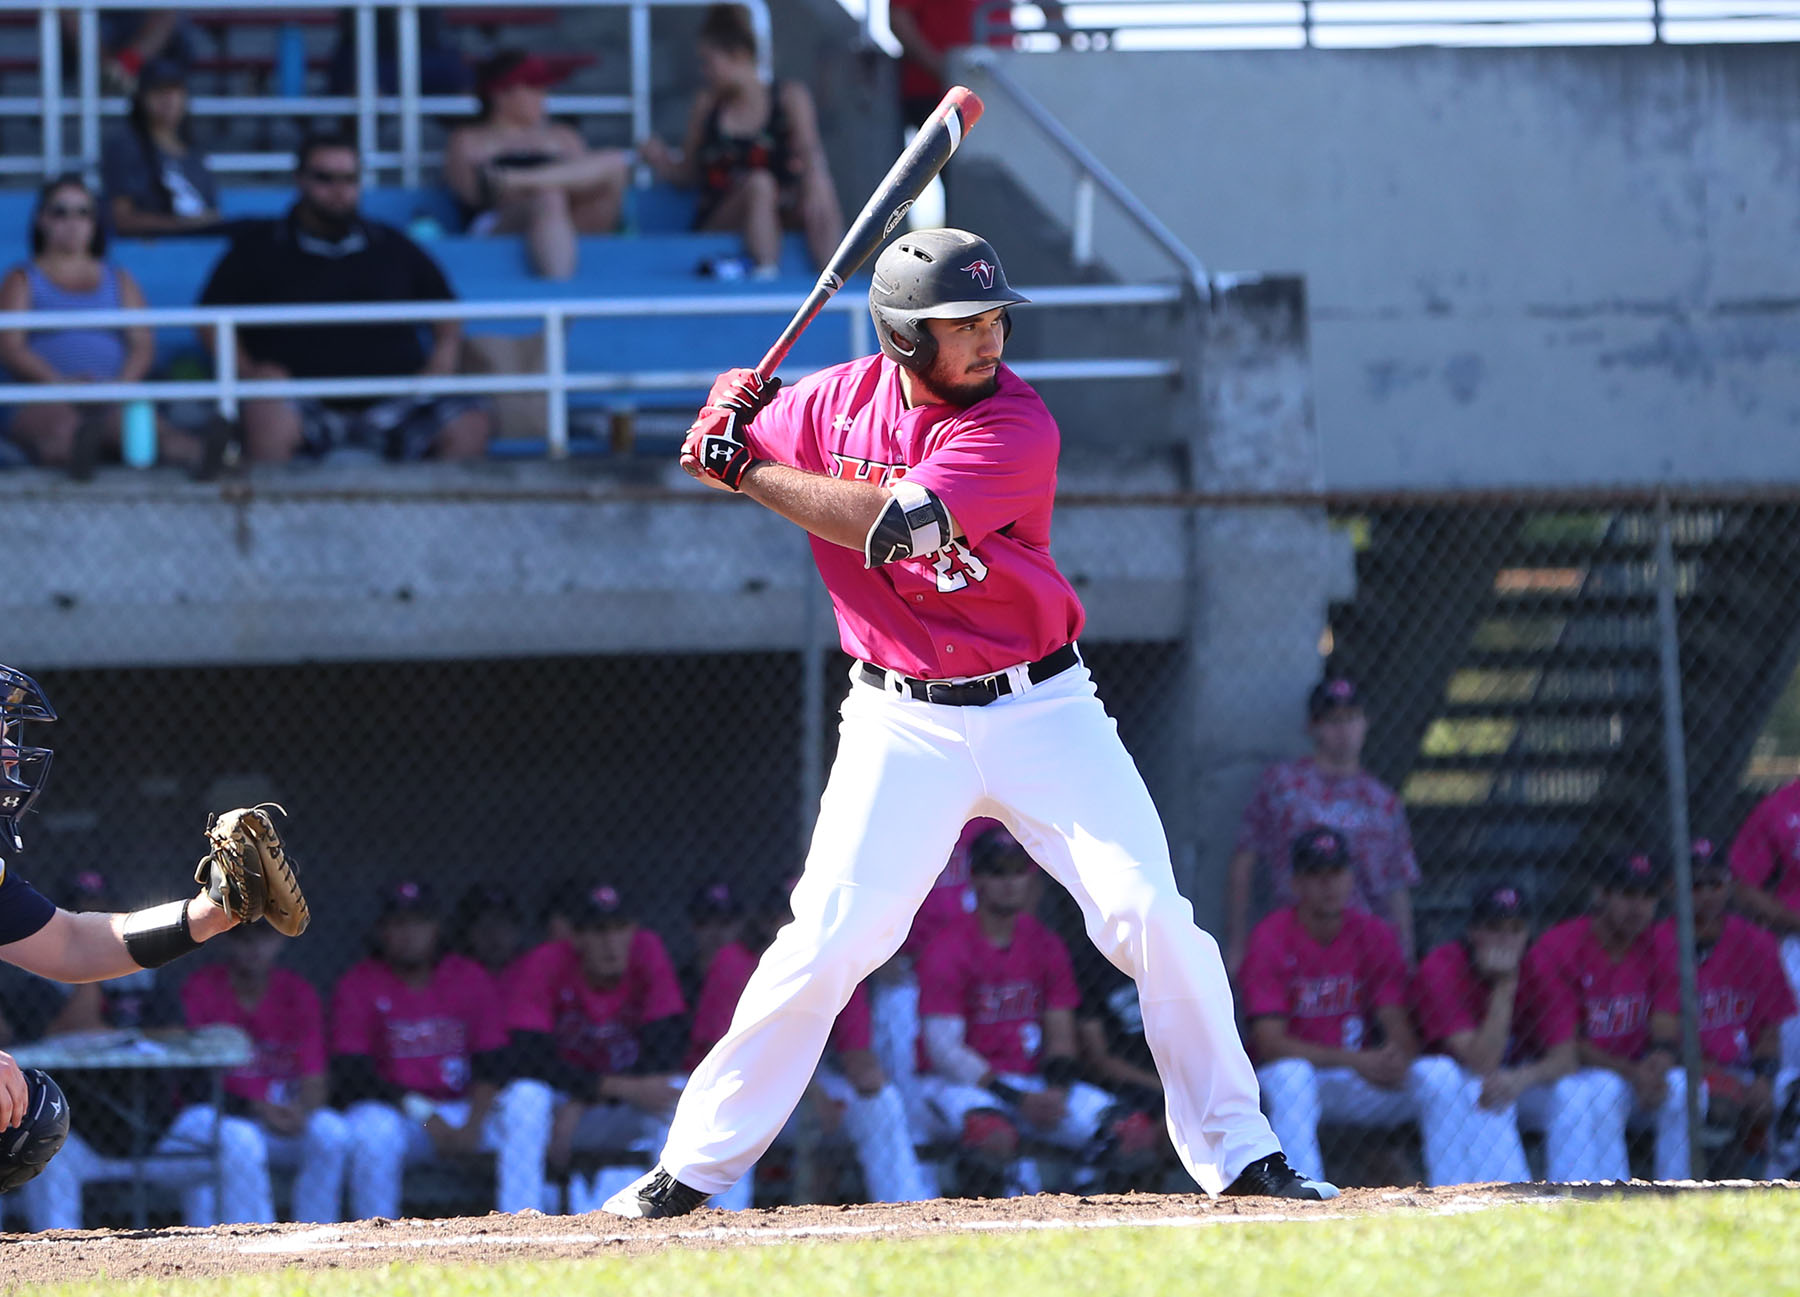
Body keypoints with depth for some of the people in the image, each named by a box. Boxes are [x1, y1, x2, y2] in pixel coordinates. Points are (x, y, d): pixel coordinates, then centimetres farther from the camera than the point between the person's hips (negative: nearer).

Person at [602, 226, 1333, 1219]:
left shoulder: (1016, 426, -15)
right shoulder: (837, 401, -2)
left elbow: (890, 523, -27)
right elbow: (718, 459, 13)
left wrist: (746, 466, -21)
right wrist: (730, 415, -11)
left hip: (1038, 710, -1)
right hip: (901, 720, 1)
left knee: (1152, 917, -9)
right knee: (827, 941, -9)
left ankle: (1235, 1152, 4)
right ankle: (693, 1167, 1)